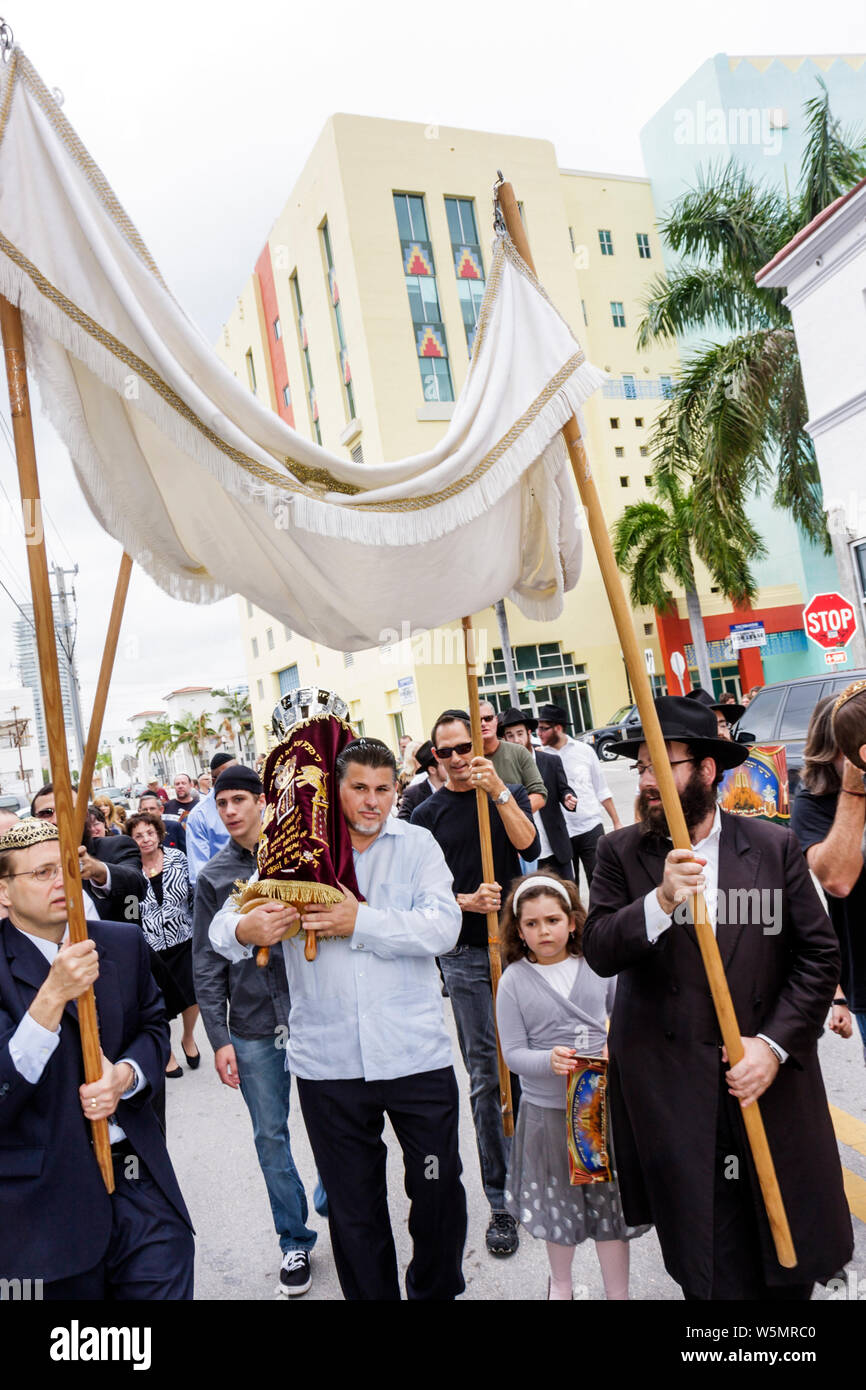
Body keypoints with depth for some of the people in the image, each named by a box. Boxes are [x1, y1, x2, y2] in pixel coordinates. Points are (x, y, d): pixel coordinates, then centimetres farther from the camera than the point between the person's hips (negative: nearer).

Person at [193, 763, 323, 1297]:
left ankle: (335, 1208, 35)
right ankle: (295, 1242, 28)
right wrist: (219, 1038, -2)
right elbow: (208, 965, 2)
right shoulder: (214, 877, 1)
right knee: (271, 1136, 10)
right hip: (253, 1029, 1)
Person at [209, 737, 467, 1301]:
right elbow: (224, 925, 0)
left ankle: (438, 1290, 41)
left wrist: (361, 922, -21)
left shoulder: (416, 844, 0)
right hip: (329, 1061, 1)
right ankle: (371, 1294, 38)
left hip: (417, 1056, 0)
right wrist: (245, 931, -23)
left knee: (439, 1189, 14)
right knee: (353, 1207, 15)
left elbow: (442, 927, -13)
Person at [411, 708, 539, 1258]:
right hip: (466, 955, -1)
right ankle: (502, 1200, 15)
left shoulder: (510, 793, 5)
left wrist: (499, 790, -22)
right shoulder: (427, 815, 3)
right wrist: (466, 901, -17)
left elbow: (529, 846, -13)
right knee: (487, 1076, 3)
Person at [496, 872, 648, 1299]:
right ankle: (560, 1283, 45)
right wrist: (549, 1062, -27)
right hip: (547, 1108, -1)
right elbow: (513, 1052, -9)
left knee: (611, 1199, 12)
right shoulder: (513, 982, -10)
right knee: (560, 1201, 18)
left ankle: (618, 1291, 34)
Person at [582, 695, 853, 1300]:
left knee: (790, 1269, 15)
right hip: (671, 1089, -1)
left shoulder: (775, 846, -2)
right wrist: (661, 901, -26)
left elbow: (818, 954, -1)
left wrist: (775, 1043, -10)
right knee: (710, 1271, 9)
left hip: (772, 1082, 1)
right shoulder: (622, 853, -2)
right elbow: (598, 950, -11)